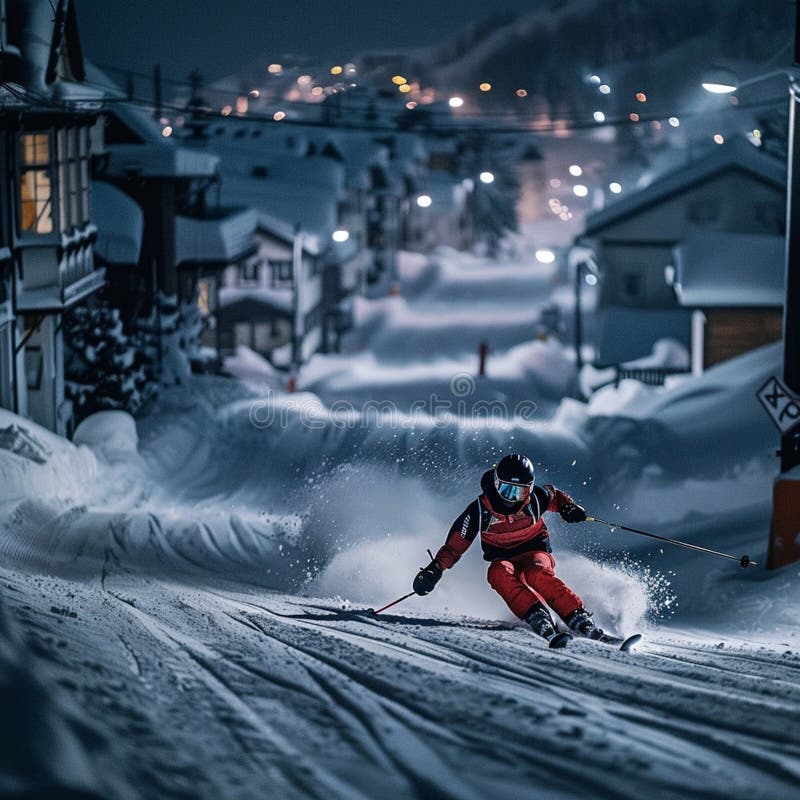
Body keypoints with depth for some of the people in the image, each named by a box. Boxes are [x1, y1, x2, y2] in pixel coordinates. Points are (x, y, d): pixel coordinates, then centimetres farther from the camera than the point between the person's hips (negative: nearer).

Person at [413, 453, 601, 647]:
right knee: (498, 573, -36)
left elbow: (555, 496, 16)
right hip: (502, 559, 1)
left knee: (537, 574, -37)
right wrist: (435, 569, -18)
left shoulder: (535, 498, -8)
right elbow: (455, 544, -7)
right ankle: (538, 619, -48)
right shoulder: (480, 509, -11)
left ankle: (578, 618, -39)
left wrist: (568, 506, -5)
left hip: (535, 552, -1)